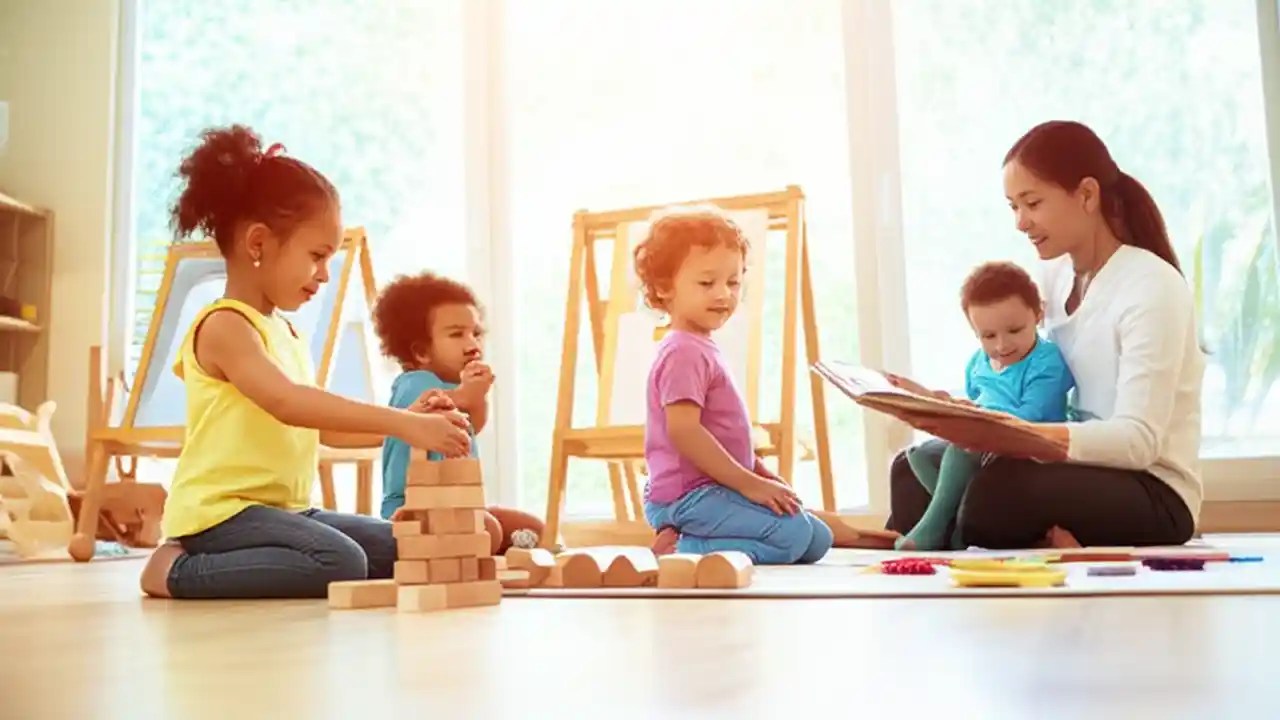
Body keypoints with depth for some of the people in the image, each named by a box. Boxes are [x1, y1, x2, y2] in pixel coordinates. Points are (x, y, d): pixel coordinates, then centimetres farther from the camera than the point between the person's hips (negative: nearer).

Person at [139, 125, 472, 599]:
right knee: (341, 564, -29)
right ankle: (179, 571, -11)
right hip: (221, 510, -9)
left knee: (401, 551, 5)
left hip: (285, 508, 10)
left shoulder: (285, 332, 16)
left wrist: (407, 424, 6)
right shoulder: (224, 326, -14)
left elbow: (323, 429, 19)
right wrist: (401, 424, -34)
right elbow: (288, 404, -31)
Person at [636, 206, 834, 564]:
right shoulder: (684, 352, -16)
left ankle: (686, 538, 3)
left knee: (818, 540, 14)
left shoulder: (700, 349, 17)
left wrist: (762, 474, 15)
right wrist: (749, 483, -21)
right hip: (690, 496, -11)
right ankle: (682, 550, -15)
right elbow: (683, 430, -25)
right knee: (794, 533, -23)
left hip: (707, 490, 11)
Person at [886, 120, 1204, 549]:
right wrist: (961, 415, -20)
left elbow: (1139, 439, -25)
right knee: (913, 470, 1)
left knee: (1002, 486, -33)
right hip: (1082, 470, 7)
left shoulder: (1152, 287, -16)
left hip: (1153, 492, -7)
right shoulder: (1055, 277, 6)